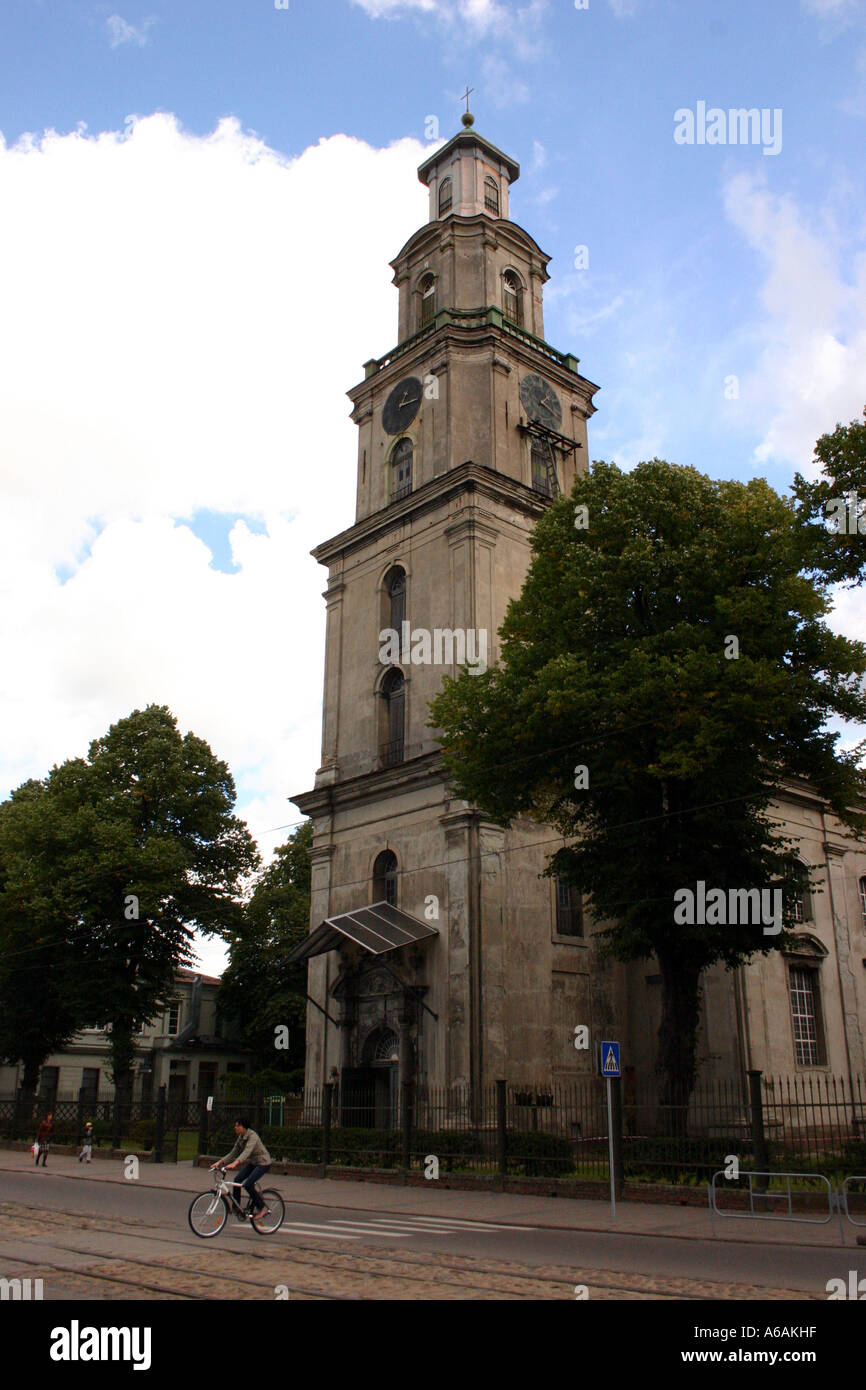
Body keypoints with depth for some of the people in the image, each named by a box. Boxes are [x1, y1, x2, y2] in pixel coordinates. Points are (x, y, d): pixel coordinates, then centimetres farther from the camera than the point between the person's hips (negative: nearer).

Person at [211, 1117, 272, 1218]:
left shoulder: (252, 1136, -25)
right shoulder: (240, 1137, 1)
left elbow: (247, 1151, -39)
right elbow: (233, 1153, 5)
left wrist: (235, 1163, -53)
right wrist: (220, 1162, -7)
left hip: (263, 1162, -8)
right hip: (252, 1162, 8)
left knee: (248, 1184, -19)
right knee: (237, 1180, -4)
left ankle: (262, 1208, -4)